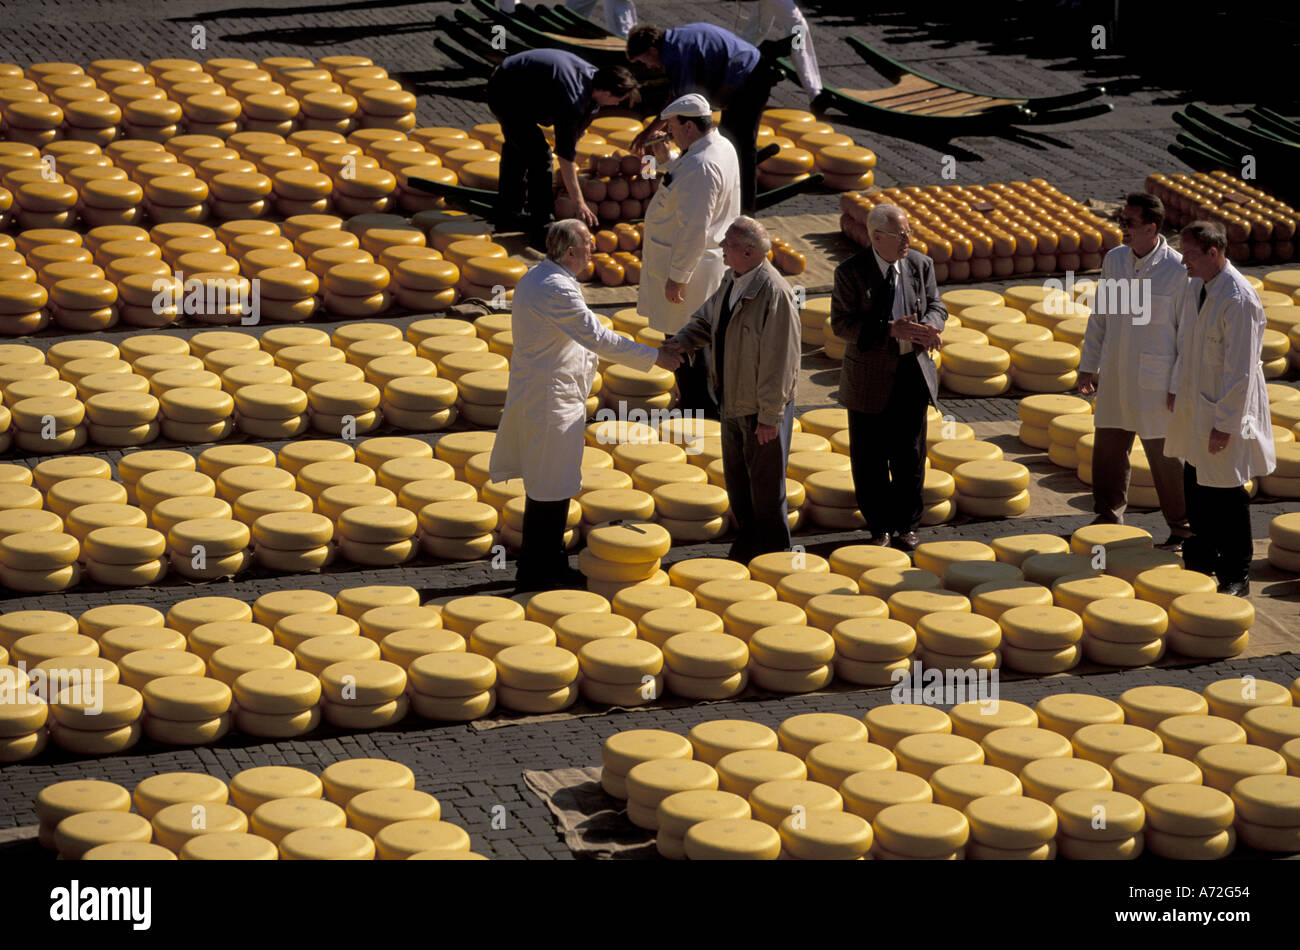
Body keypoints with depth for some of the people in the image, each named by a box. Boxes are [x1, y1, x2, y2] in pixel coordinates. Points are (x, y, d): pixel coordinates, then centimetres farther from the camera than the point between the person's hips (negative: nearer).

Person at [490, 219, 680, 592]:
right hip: (551, 398, -10)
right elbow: (597, 337, -22)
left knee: (549, 487, 18)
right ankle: (536, 574, 7)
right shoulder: (557, 290, -24)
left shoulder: (537, 277, 9)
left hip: (537, 391, 10)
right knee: (551, 490, -1)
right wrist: (654, 357, -15)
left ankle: (550, 565, 28)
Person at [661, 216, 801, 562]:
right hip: (733, 403, 9)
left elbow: (778, 361, -24)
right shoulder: (731, 281, 2)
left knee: (766, 485, 5)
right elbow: (706, 320, 18)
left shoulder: (774, 293, -25)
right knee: (737, 481, 20)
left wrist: (769, 416, -21)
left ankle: (774, 554, 21)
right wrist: (682, 341, -5)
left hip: (765, 408, -9)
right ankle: (747, 544, 37)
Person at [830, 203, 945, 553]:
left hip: (912, 373, 3)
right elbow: (842, 323, -14)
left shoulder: (920, 265, 1)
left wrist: (929, 326, -17)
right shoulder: (850, 272, -10)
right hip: (869, 378, -3)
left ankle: (906, 525, 21)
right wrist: (890, 330, -25)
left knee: (910, 455, 8)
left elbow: (936, 305, 8)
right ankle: (879, 527, 21)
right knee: (870, 458, 6)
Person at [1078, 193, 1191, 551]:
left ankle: (1182, 527, 17)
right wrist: (1088, 366, 13)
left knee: (1165, 454, 3)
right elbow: (1099, 316, 12)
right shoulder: (1114, 260, 4)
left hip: (1154, 378, -5)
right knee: (1108, 448, 12)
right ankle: (1109, 519, 27)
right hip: (1114, 375, 5)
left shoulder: (1177, 270, -13)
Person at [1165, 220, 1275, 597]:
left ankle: (1236, 577, 14)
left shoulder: (1239, 300, -24)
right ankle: (1201, 559, 37)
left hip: (1225, 410, -8)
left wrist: (1224, 424, -20)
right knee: (1195, 485, 19)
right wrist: (1176, 389, 16)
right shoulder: (1194, 286, 2)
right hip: (1193, 404, 8)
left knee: (1227, 495, 2)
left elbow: (1240, 370, -22)